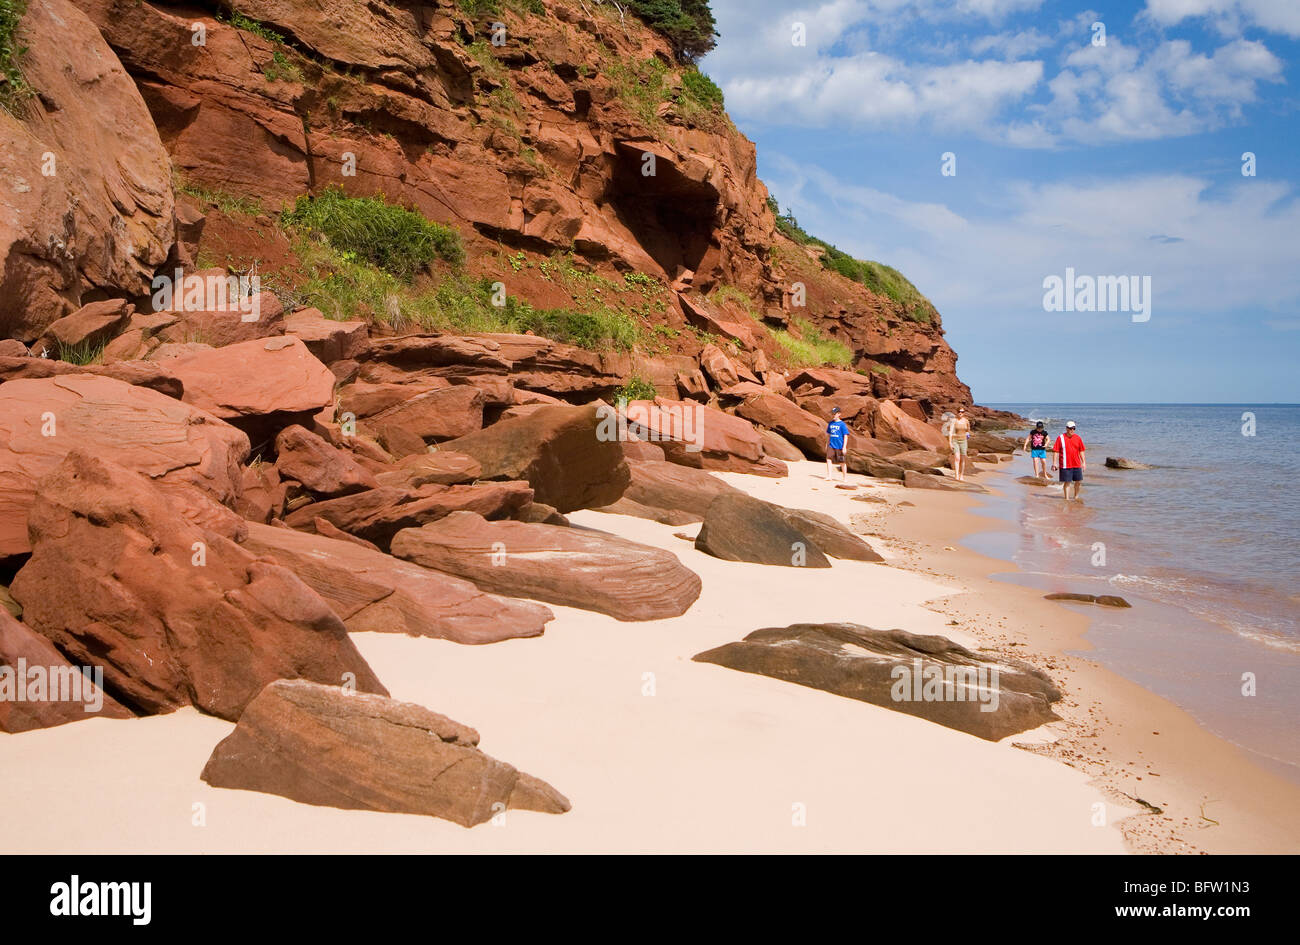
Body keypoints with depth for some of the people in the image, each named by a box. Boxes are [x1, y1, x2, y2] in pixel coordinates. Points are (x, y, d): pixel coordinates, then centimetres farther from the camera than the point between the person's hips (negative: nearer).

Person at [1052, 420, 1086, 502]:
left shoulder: (1078, 438, 8)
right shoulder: (1060, 438, -3)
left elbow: (1081, 451, 12)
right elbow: (1055, 451, -4)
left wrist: (1084, 462, 7)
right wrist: (1054, 463, -9)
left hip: (1077, 465, 4)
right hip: (1065, 465, -4)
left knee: (1079, 481, 7)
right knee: (1067, 482, 0)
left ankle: (1076, 496, 27)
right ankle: (1067, 498, 9)